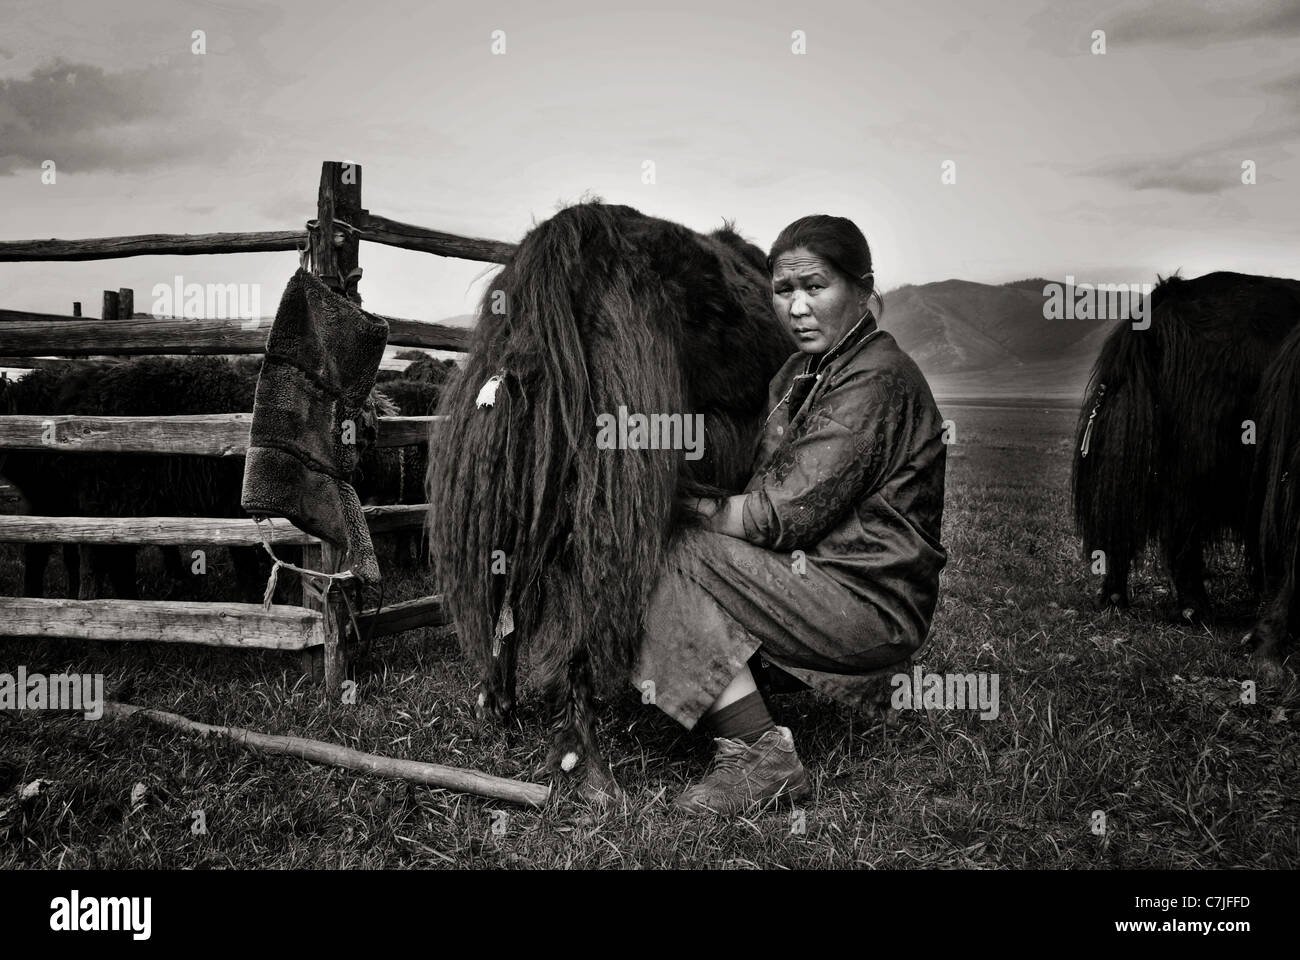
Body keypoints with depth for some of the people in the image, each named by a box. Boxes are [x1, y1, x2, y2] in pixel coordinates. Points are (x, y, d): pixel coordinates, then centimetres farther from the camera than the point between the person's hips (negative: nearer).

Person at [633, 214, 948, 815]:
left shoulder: (877, 381, -17)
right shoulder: (803, 371, 14)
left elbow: (786, 516, -21)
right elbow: (765, 493, 11)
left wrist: (692, 507, -9)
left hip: (876, 606, -9)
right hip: (820, 575, 9)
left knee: (685, 558, -17)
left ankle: (761, 755, -14)